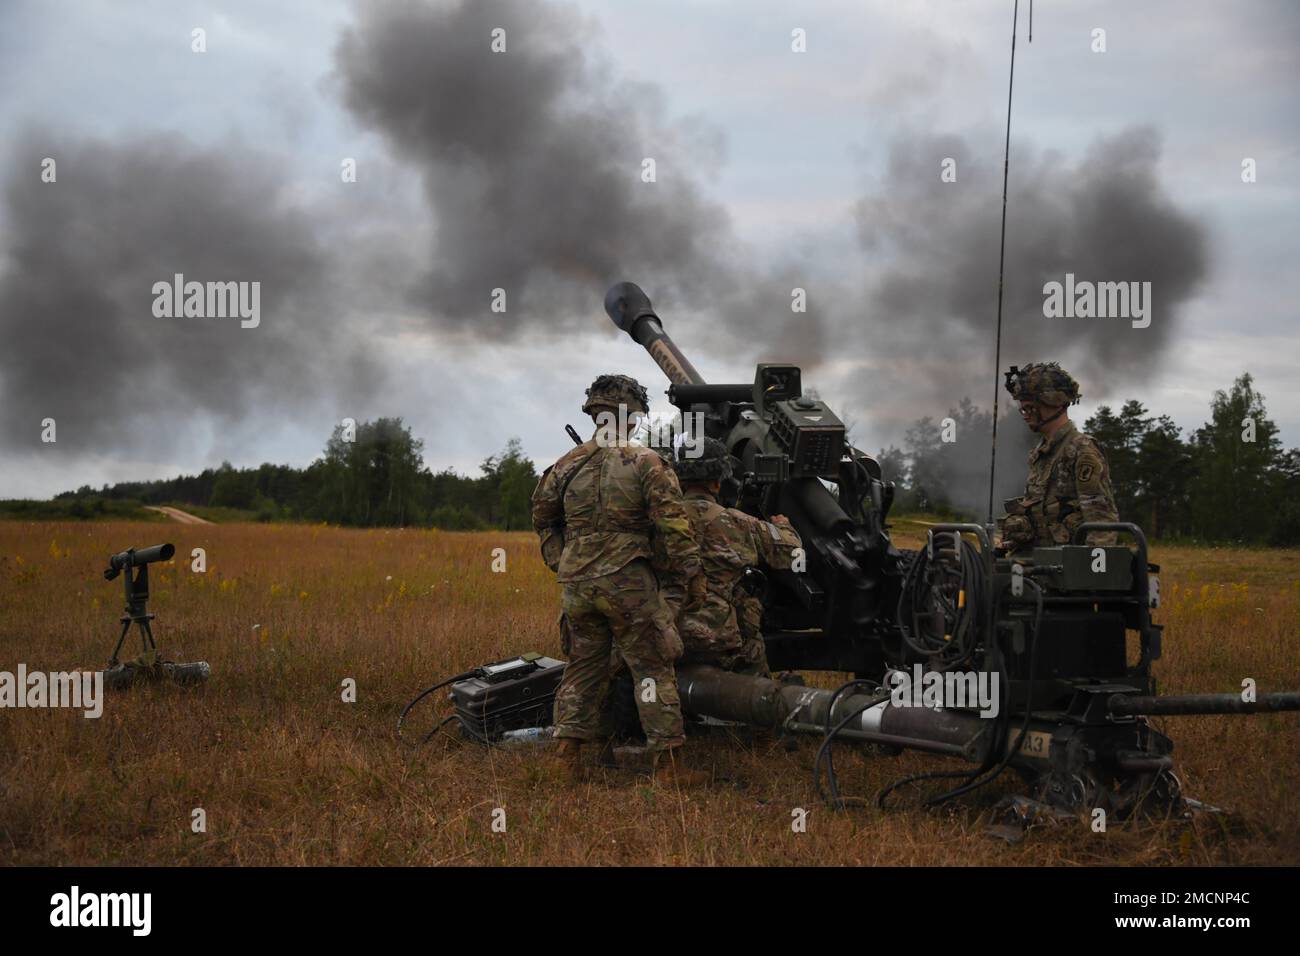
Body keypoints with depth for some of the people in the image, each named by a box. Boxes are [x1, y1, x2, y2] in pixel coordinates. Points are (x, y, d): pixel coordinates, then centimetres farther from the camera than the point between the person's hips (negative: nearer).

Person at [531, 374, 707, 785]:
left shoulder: (567, 464, 9)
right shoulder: (646, 463, -5)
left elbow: (542, 516, 20)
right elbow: (673, 525, -9)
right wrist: (690, 575, -3)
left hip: (577, 582, 5)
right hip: (628, 581, -4)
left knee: (583, 666, 15)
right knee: (652, 668, 1)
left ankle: (567, 753, 12)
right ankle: (667, 763, -1)